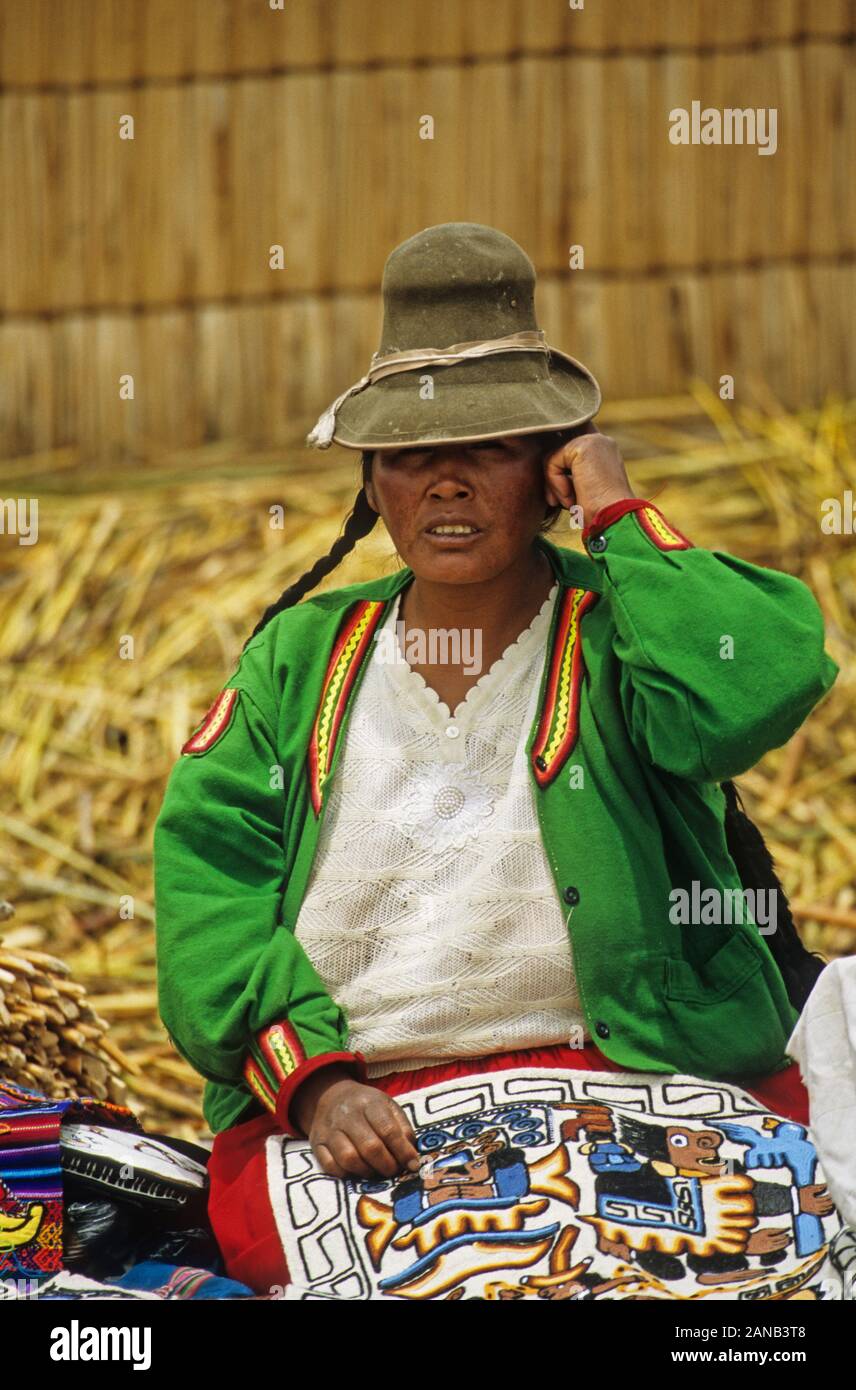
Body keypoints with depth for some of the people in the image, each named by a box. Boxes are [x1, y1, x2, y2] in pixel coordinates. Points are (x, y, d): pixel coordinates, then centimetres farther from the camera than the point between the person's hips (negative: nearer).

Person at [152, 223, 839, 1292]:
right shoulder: (302, 656, 18)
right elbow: (208, 872, 4)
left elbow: (762, 683, -16)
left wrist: (617, 514, -3)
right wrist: (311, 1075, -13)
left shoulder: (622, 632, 9)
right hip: (344, 1110, 2)